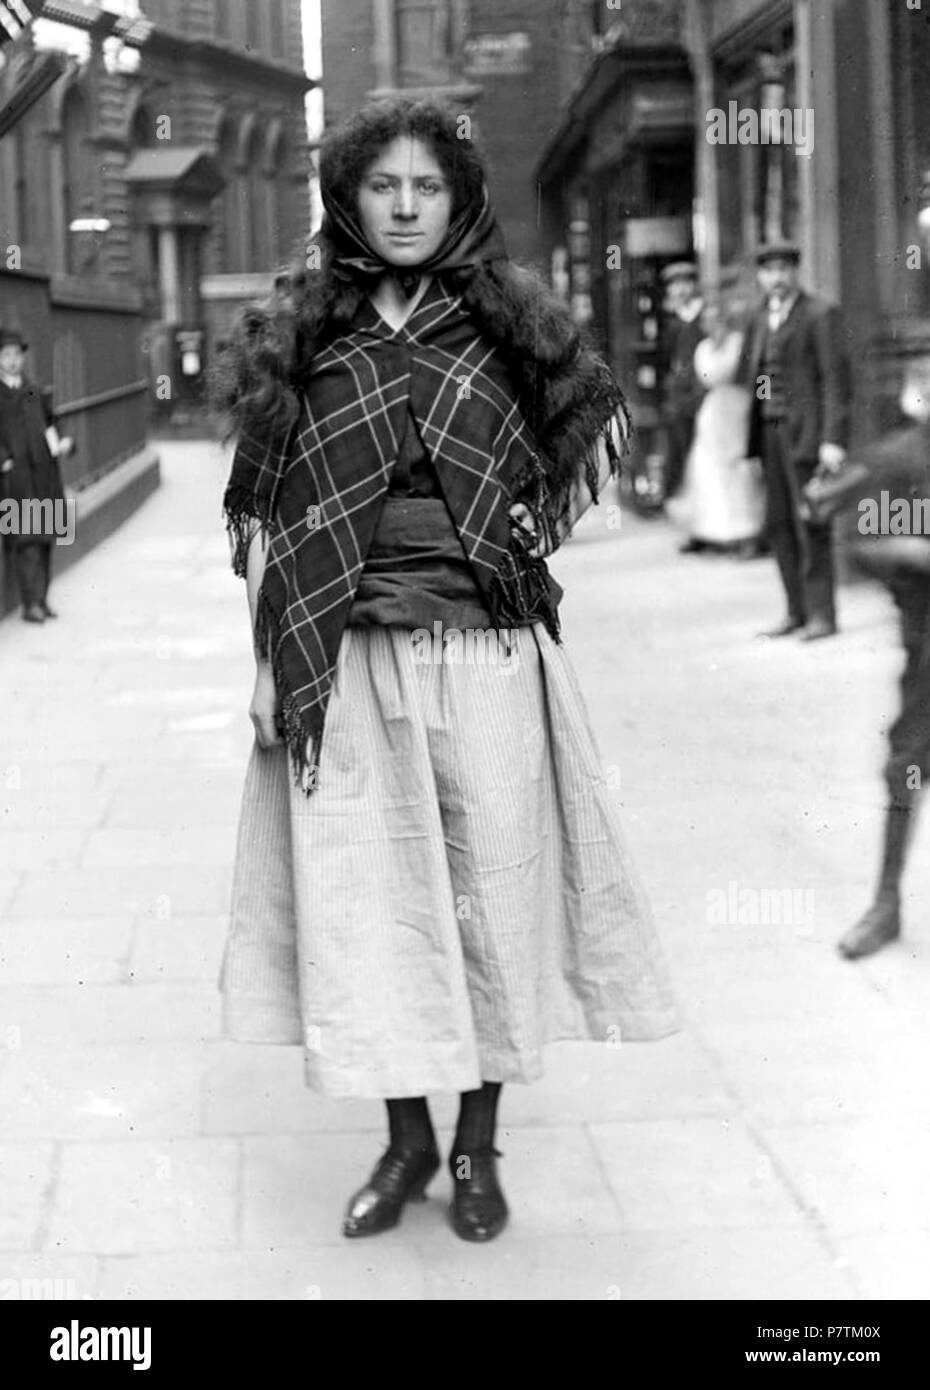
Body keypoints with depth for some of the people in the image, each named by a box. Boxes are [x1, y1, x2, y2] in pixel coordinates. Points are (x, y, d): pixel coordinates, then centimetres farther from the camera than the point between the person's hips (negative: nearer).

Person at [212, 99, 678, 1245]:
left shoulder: (506, 328, 5)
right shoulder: (298, 338, 5)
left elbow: (577, 455, 17)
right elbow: (265, 514, 5)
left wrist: (516, 541, 2)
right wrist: (269, 662, -1)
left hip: (485, 653, 0)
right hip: (345, 661, 0)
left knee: (493, 882, 3)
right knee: (369, 890, 4)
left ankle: (478, 1144, 17)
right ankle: (406, 1138, 19)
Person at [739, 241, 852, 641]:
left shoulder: (821, 315, -5)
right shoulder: (760, 321, 17)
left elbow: (835, 378, -10)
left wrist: (834, 439, -17)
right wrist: (750, 438, 9)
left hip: (806, 433, -7)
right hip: (771, 433, 7)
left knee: (811, 525, -6)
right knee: (779, 525, 6)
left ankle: (821, 614, -1)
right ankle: (797, 612, 13)